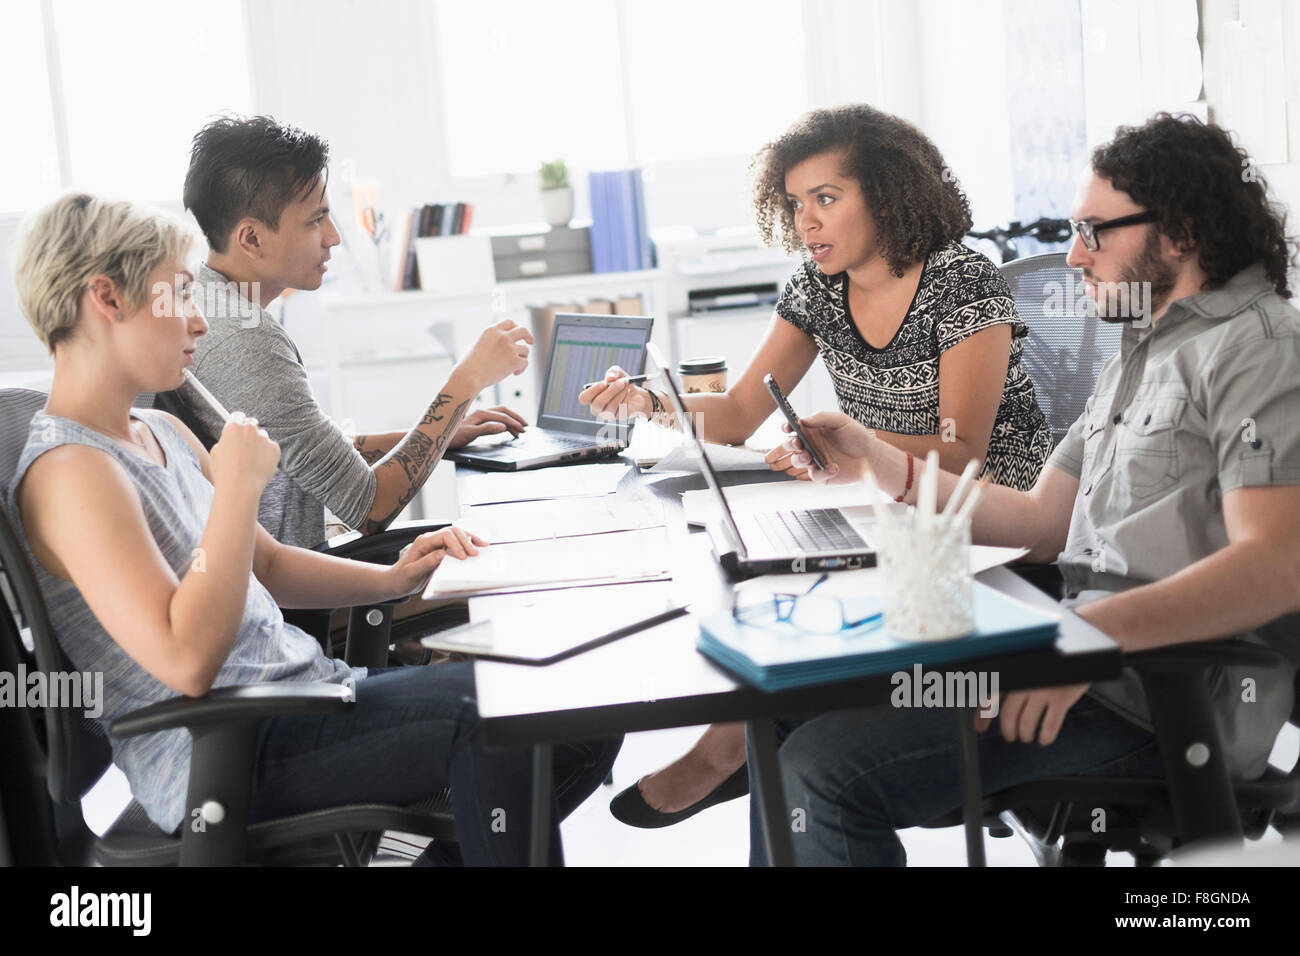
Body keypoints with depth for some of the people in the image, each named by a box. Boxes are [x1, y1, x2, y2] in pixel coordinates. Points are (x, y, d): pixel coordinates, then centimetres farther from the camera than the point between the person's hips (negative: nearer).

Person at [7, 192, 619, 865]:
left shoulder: (164, 434, 14)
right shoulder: (70, 471, -15)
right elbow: (186, 660, -26)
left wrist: (391, 579, 6)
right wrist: (239, 486, -20)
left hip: (298, 695, 9)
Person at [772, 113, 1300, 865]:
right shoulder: (1144, 356, 21)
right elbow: (1042, 520, 18)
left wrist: (1091, 632, -33)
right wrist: (876, 460, 10)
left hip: (1160, 703, -10)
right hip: (1093, 656, 10)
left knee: (826, 773, -20)